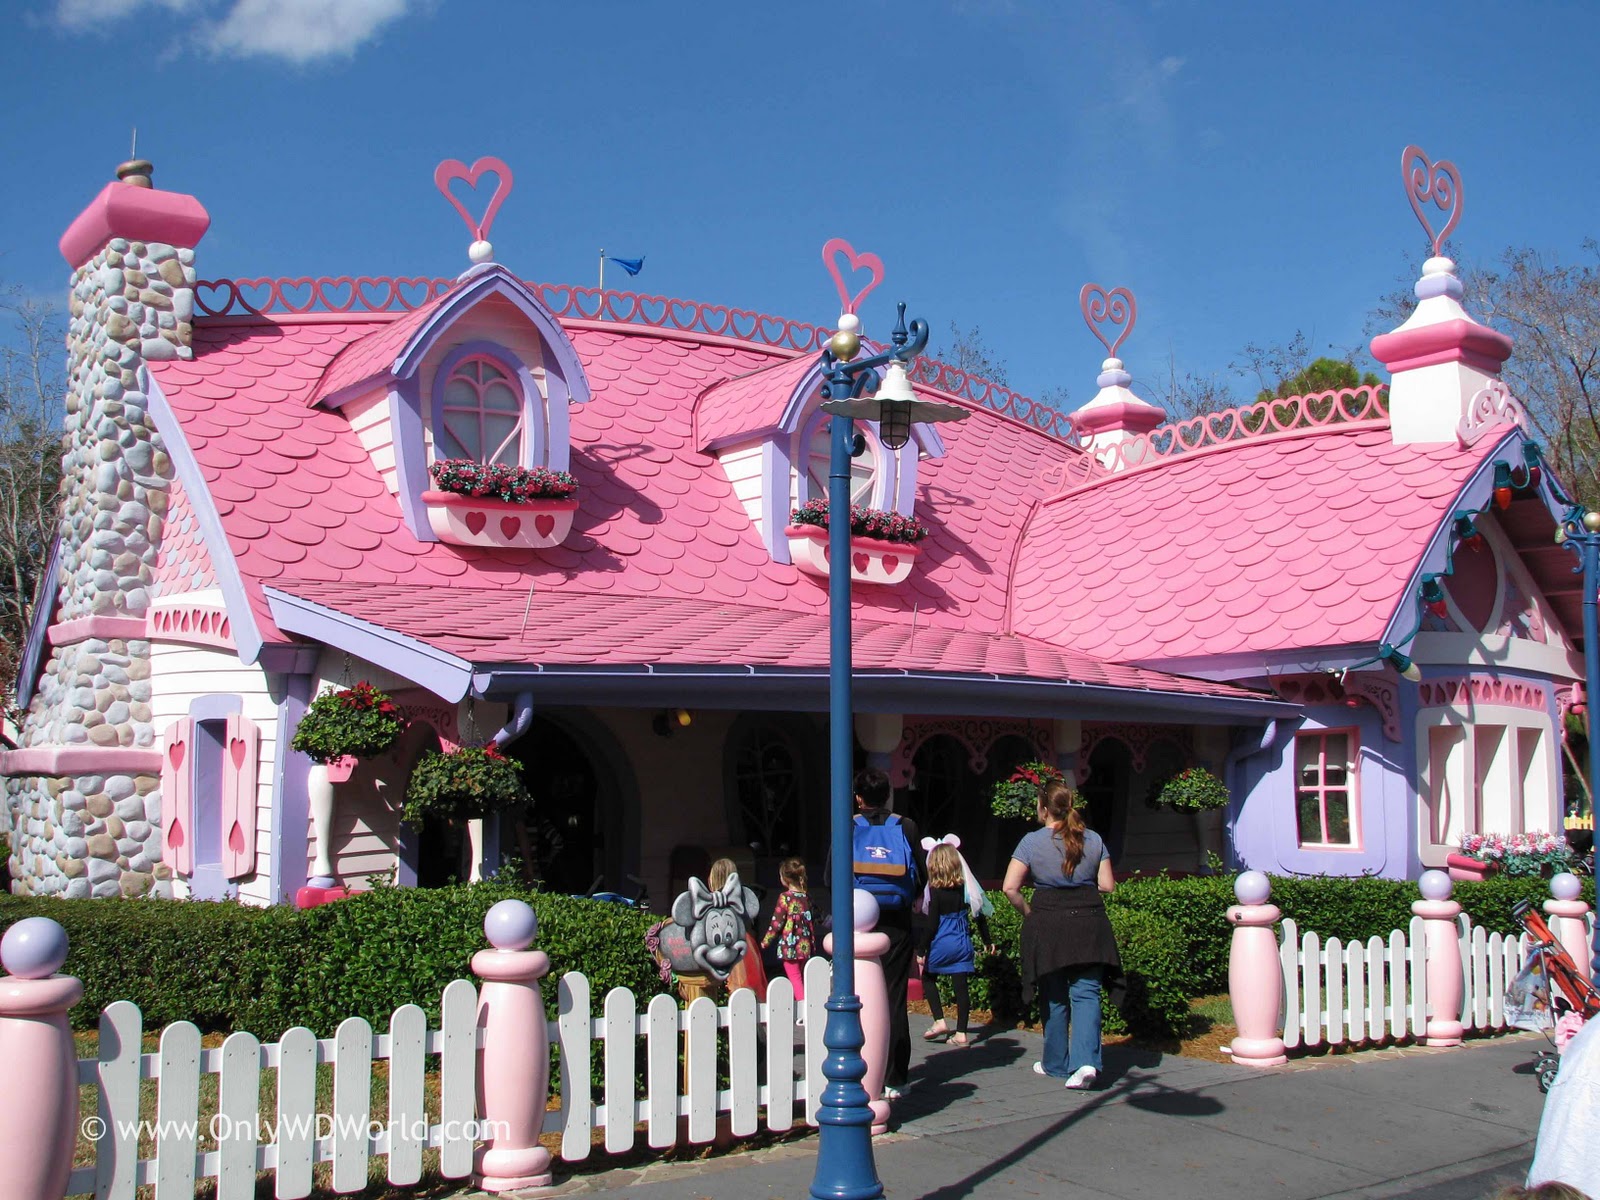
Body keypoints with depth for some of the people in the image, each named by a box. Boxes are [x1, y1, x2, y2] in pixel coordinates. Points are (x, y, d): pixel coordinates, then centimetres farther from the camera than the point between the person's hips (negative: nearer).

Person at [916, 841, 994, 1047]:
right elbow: (980, 916, 8)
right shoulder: (965, 888, 2)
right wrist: (987, 941, 20)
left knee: (929, 979, 17)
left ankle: (939, 1021, 7)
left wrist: (921, 950, -7)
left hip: (941, 944, -4)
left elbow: (931, 924, -13)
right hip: (963, 943, 4)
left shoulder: (936, 891, -12)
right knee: (961, 986, 5)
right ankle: (961, 1033, 6)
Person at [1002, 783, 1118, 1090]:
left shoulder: (1032, 841, -4)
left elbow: (1010, 887, -11)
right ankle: (1086, 1061, -17)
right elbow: (1107, 885, 5)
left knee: (1054, 997, 11)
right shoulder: (1094, 840, 4)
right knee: (1086, 992, 1)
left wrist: (1027, 912, 4)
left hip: (1048, 924, -1)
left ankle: (1056, 1064, 21)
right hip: (1090, 922, 1)